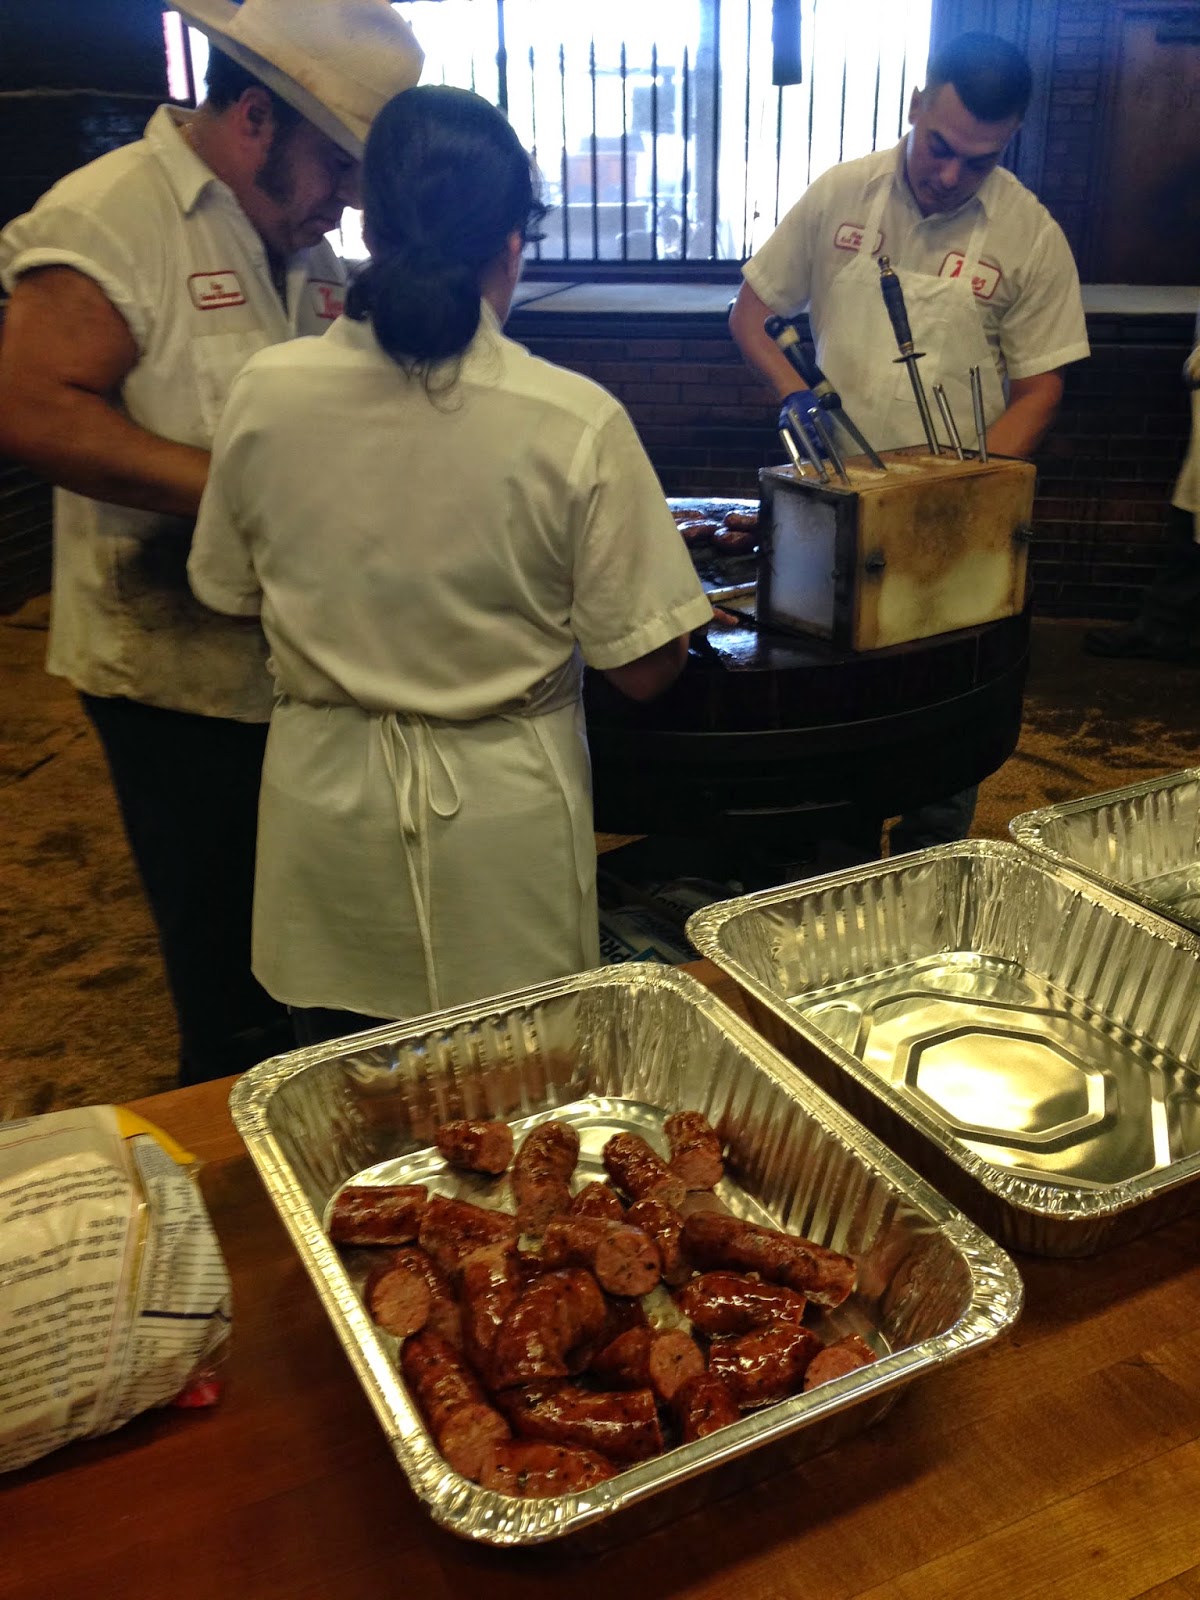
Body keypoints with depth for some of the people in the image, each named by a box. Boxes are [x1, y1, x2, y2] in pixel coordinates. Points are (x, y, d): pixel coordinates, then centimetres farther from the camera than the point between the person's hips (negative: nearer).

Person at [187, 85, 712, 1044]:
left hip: (323, 809, 3)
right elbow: (646, 668, -12)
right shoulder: (577, 423, -19)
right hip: (502, 817, -2)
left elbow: (230, 597, 6)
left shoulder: (264, 392, -9)